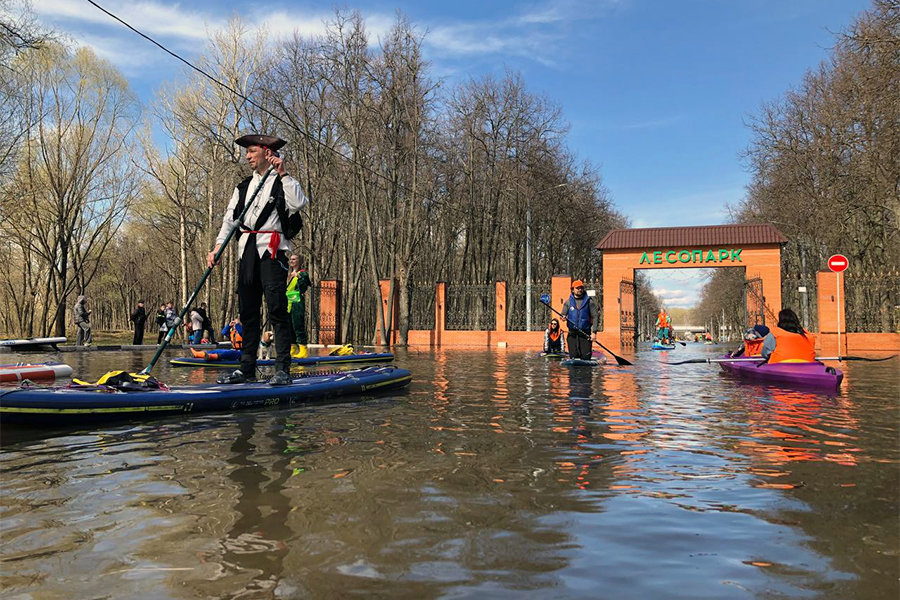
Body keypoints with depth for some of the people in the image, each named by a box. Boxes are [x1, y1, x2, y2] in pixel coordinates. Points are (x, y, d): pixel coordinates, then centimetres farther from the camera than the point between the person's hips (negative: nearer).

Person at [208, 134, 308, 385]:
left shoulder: (282, 182, 5)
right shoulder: (243, 187, 21)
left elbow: (299, 203, -16)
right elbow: (230, 219, 14)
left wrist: (283, 174, -13)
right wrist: (217, 248, 2)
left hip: (272, 251, -6)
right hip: (247, 251, 6)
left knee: (277, 310, -12)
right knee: (248, 312, 7)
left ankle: (282, 369, -10)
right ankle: (247, 368, 14)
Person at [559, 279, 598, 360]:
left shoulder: (589, 301, 3)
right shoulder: (568, 302, 9)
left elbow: (594, 317, 1)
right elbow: (563, 315, 12)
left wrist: (594, 332, -9)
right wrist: (563, 317, -15)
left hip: (585, 334, -1)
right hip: (572, 334, 2)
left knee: (586, 357, -7)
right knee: (573, 357, 0)